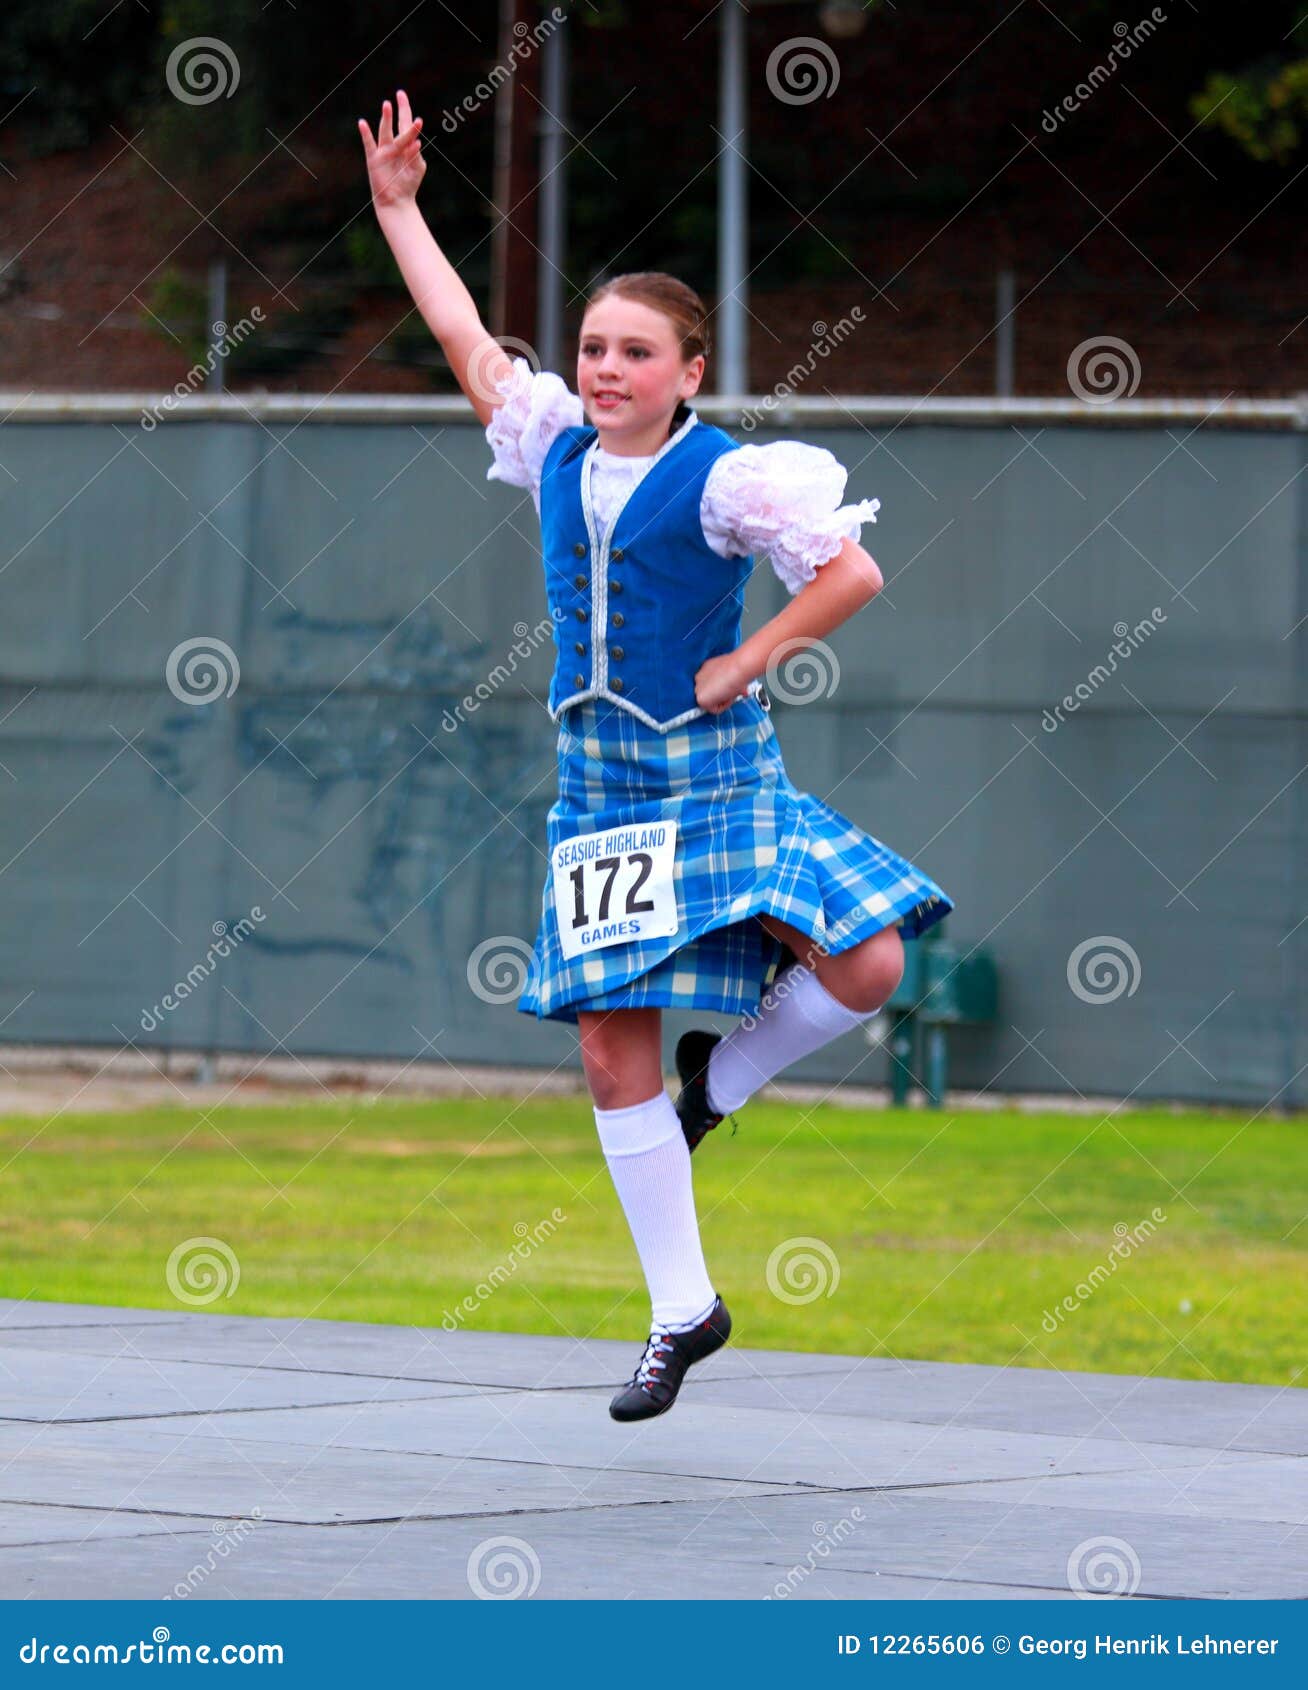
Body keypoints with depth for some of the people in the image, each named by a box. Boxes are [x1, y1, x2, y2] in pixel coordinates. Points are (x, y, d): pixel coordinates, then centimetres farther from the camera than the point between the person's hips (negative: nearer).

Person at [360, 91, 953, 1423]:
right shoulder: (555, 453, 6)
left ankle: (719, 1080, 9)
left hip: (715, 781, -4)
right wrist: (395, 209, 16)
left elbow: (852, 573, -13)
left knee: (865, 968, -21)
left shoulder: (727, 479, -10)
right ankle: (682, 1312, 10)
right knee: (610, 1047, 1)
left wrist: (749, 662, -12)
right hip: (598, 787, 4)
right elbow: (467, 342, 15)